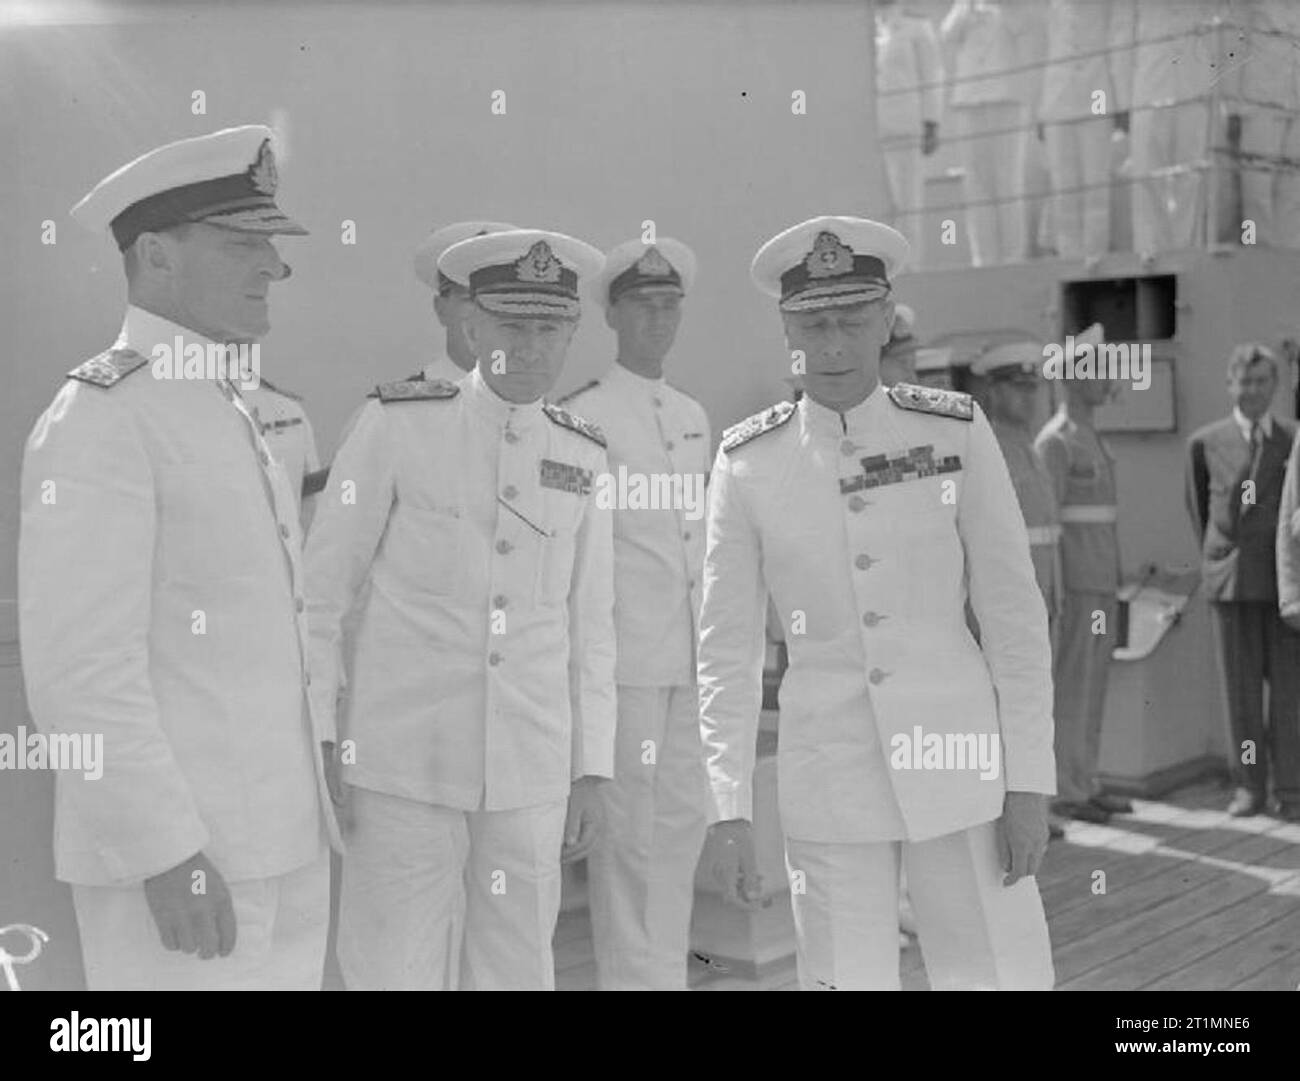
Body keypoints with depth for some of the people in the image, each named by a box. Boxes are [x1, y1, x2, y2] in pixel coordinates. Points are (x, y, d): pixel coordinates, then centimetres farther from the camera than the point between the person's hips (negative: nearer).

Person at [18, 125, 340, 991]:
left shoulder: (223, 416, 15)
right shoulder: (99, 418, -14)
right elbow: (81, 665, -20)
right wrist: (167, 854, -22)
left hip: (275, 838, 9)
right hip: (170, 855, -9)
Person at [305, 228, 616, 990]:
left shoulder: (582, 457, 5)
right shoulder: (398, 422, -7)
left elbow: (589, 625, 9)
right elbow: (324, 589, -3)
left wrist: (591, 775, 6)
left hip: (530, 770, 4)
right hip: (405, 762, -3)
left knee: (514, 973, 10)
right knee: (397, 970, -1)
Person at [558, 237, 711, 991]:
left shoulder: (695, 417, 14)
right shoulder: (584, 417, -4)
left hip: (690, 657, 6)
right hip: (624, 654, -6)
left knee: (683, 821, 12)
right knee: (628, 830, 0)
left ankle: (669, 969, 24)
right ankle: (633, 974, 12)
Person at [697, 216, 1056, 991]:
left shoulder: (957, 431, -4)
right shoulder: (748, 462, -3)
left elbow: (1015, 613, -3)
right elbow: (728, 646, -1)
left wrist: (1030, 783, -5)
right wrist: (729, 811, -4)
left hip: (959, 761, 0)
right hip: (829, 778, 0)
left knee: (999, 975, 1)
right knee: (847, 977, 6)